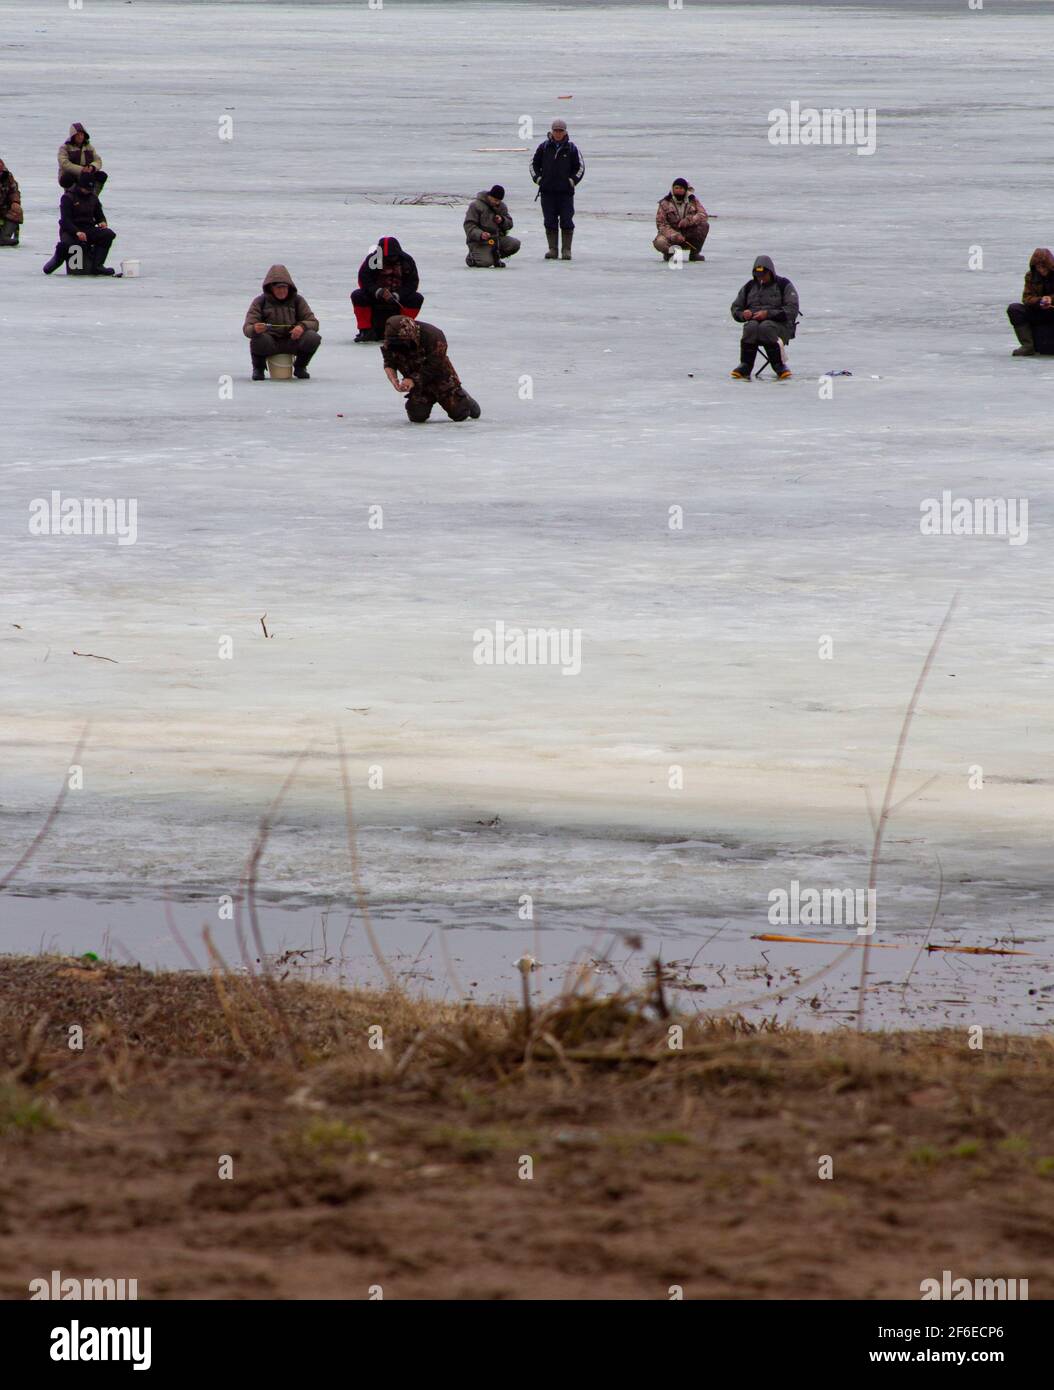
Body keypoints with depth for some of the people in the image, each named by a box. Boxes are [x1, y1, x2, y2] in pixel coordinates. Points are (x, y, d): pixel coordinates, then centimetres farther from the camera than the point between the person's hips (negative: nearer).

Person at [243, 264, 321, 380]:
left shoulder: (297, 300, 6)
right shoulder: (260, 302, -1)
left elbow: (313, 323, 5)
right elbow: (247, 328, -9)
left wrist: (302, 327, -20)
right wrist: (254, 329, -36)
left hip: (292, 341, 2)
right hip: (270, 343, -2)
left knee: (313, 338, -26)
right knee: (259, 340, -38)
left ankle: (300, 368, 5)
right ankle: (258, 369, -3)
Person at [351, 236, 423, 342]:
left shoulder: (407, 260, -11)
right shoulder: (373, 259, -16)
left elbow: (412, 283, -11)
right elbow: (364, 281, -18)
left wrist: (397, 295, -26)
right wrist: (378, 292, -33)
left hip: (399, 297, 1)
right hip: (375, 297, -1)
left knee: (417, 299, -23)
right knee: (357, 296, -26)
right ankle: (365, 330, -15)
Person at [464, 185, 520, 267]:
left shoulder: (501, 206, 8)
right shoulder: (476, 205, -10)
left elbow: (509, 223, 13)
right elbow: (469, 225, -14)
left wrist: (502, 220, -12)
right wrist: (480, 234, -32)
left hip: (497, 238, 6)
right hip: (479, 241, -6)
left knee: (515, 244, -17)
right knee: (487, 262, -27)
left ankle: (496, 257, 10)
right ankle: (472, 256, 9)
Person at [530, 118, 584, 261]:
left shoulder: (571, 148, 4)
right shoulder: (544, 147, 6)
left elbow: (580, 167, 10)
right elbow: (534, 164, 15)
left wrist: (573, 180, -1)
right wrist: (537, 178, 3)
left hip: (566, 191, -1)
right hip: (547, 191, 1)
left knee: (566, 221, -4)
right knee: (550, 221, 2)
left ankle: (566, 249, 1)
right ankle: (552, 249, 7)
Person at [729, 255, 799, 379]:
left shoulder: (784, 285, 5)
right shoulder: (750, 286, 19)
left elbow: (792, 310, -6)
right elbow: (735, 308, 23)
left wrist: (768, 313, -16)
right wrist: (743, 314, -3)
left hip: (780, 324, -3)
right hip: (753, 321, 3)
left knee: (765, 328, -38)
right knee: (751, 327, -34)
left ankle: (779, 366, -29)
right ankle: (745, 366, -35)